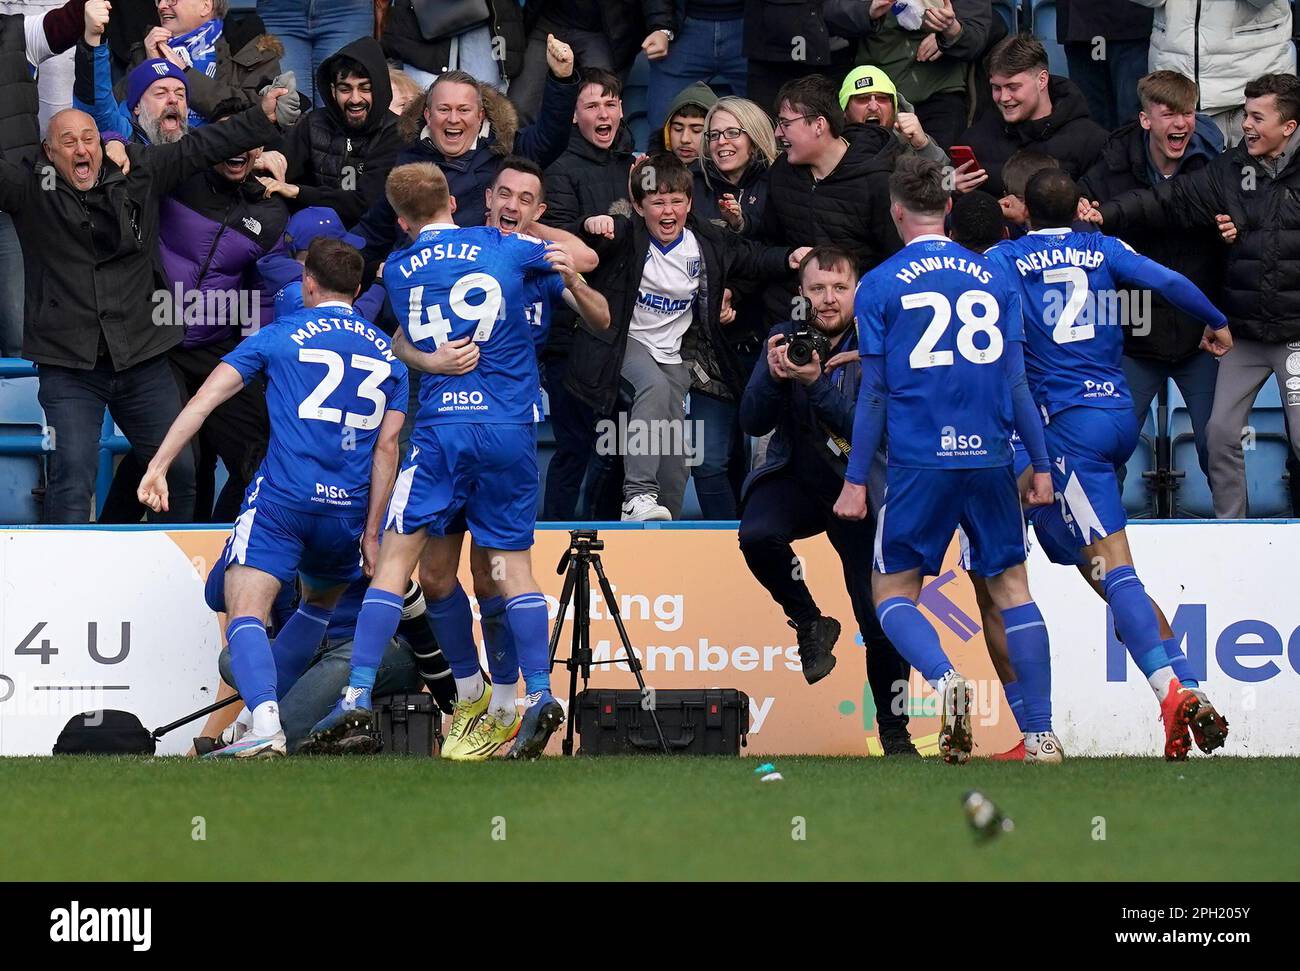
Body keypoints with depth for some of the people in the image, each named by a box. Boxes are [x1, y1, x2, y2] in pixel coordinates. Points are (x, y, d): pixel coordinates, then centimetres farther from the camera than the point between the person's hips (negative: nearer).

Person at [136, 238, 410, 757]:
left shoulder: (280, 335, 6)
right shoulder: (388, 355, 14)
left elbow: (206, 398, -1)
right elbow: (387, 446, 10)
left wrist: (158, 466, 0)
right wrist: (371, 533, 12)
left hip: (281, 500, -4)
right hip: (347, 511, 4)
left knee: (246, 614, -12)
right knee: (321, 602, 30)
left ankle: (265, 722, -34)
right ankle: (265, 701, 30)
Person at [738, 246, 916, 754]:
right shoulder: (786, 338, 0)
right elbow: (753, 423, -4)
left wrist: (816, 383, -32)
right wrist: (774, 376, -23)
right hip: (795, 479, 2)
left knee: (882, 625, -7)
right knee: (757, 535, -33)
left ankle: (895, 733, 15)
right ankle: (810, 624, -4)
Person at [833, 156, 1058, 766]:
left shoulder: (880, 286, 0)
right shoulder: (993, 279, 8)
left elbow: (874, 391, -1)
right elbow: (1016, 383, 8)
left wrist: (856, 481, 4)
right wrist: (1040, 464, 14)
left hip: (919, 462, -3)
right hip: (989, 459, 3)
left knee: (893, 594, 7)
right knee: (1011, 588, 10)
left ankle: (944, 677, -22)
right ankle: (1043, 733, 3)